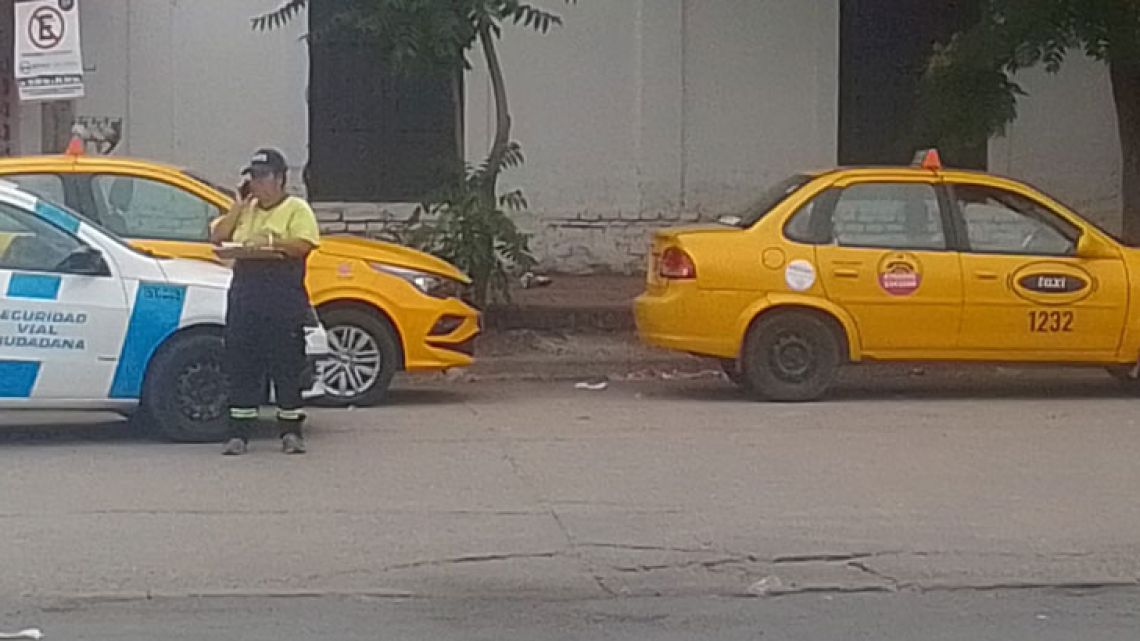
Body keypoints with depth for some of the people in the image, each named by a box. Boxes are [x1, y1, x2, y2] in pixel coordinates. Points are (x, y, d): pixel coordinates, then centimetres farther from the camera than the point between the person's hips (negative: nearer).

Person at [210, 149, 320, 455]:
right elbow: (216, 236, 11)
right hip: (244, 295, 5)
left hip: (284, 298, -5)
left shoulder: (296, 209, 3)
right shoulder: (246, 210, 20)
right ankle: (239, 435, 5)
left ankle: (291, 432, 3)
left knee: (287, 366, -3)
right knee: (241, 367, 3)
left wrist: (270, 240, -18)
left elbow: (304, 245, -11)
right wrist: (239, 205, 6)